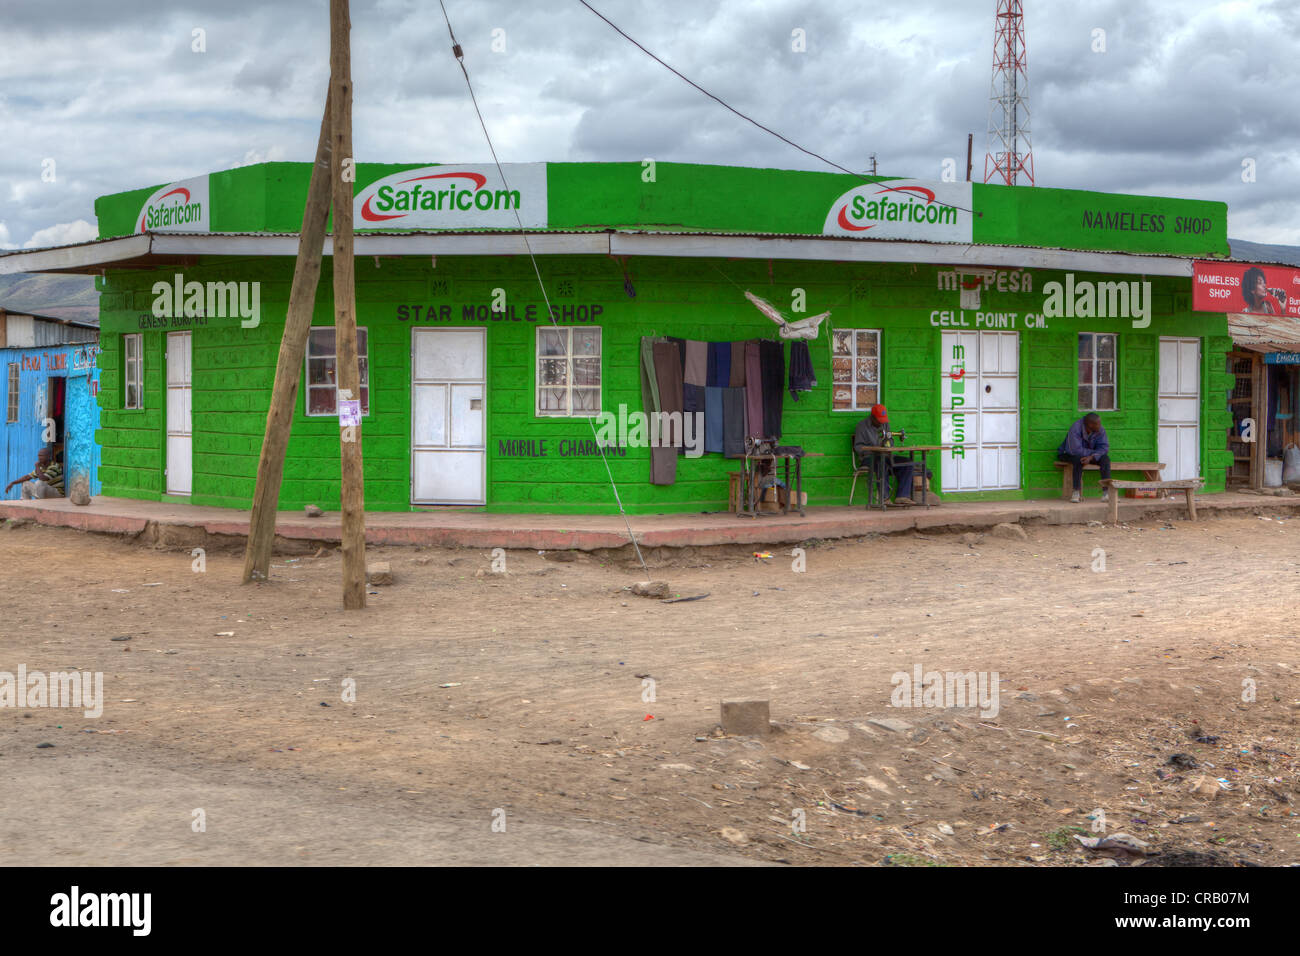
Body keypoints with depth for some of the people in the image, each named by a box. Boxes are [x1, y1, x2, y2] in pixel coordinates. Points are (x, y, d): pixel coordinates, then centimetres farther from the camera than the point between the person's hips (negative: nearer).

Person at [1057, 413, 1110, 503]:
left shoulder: (1100, 430, -14)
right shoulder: (1075, 429, -30)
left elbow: (1104, 447, -19)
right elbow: (1076, 450, -35)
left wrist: (1091, 457, -36)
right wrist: (1094, 452, -24)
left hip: (1089, 455, 5)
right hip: (1069, 454, -4)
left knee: (1105, 458, -21)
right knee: (1078, 459, -37)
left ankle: (1106, 492, -26)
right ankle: (1076, 492, -32)